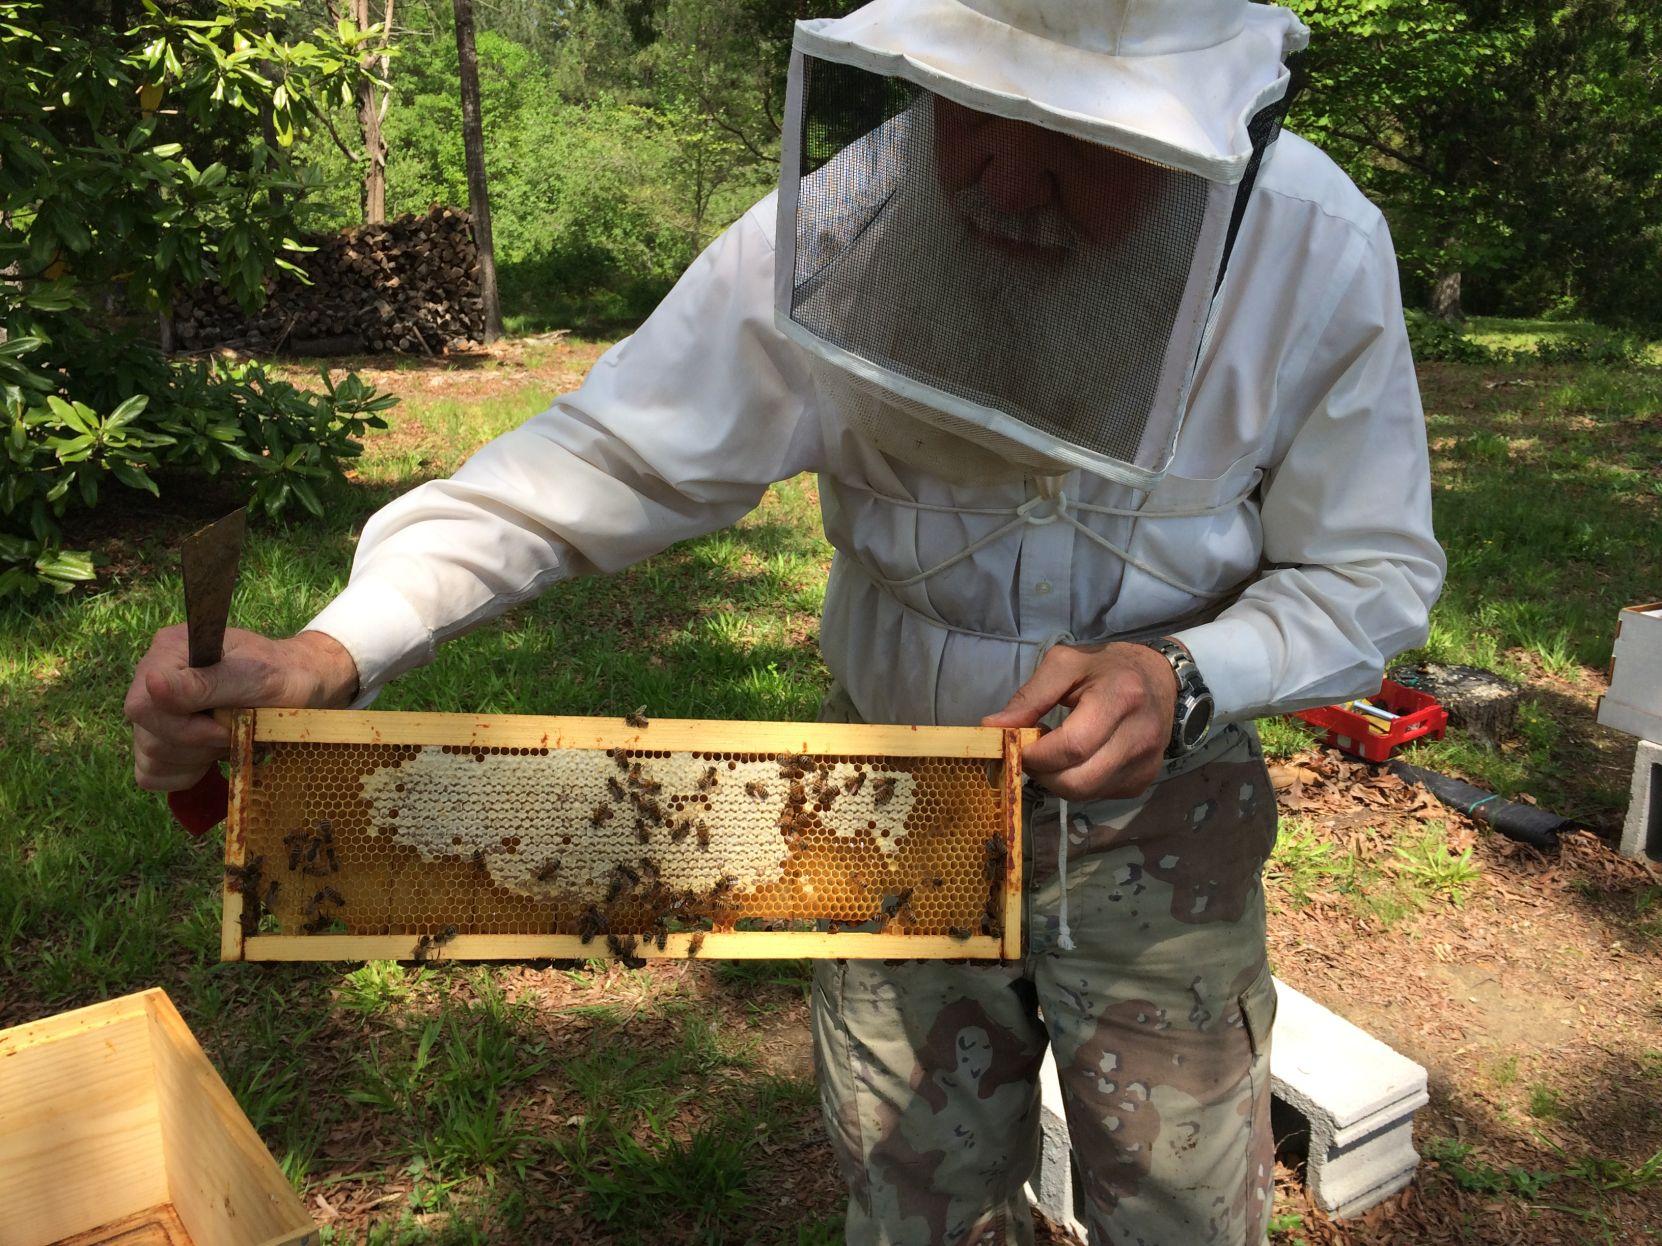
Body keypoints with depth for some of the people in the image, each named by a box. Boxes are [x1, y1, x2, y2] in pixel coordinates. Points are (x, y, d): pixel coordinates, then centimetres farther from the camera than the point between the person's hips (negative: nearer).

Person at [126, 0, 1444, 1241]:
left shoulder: (1319, 255, -21)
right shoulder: (830, 233, -23)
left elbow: (1373, 572, -12)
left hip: (1156, 820, 0)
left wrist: (1182, 679, -33)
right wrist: (329, 652, -34)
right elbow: (601, 458, -21)